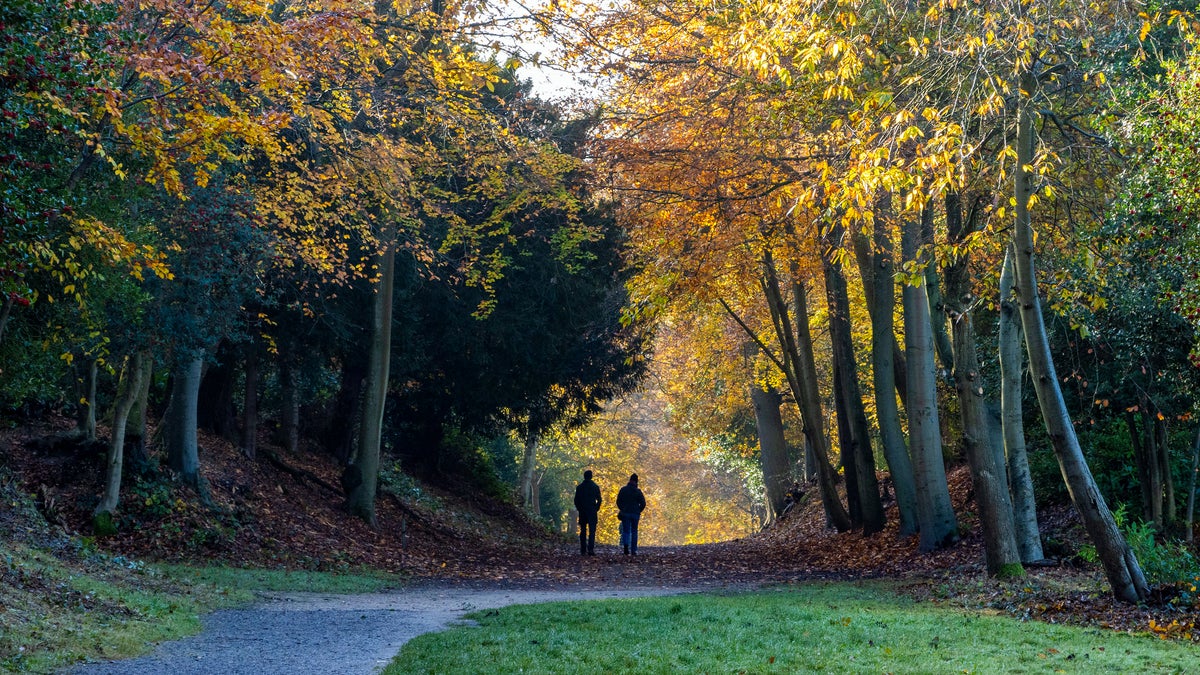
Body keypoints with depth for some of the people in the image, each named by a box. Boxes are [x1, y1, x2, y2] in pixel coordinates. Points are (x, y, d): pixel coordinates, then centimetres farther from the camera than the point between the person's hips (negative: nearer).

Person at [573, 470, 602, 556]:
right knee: (592, 531, -3)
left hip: (582, 512, 2)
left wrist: (579, 509, 12)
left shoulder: (579, 487, 1)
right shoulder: (595, 487, -3)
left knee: (583, 532, 8)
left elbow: (576, 500, 2)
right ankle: (590, 549, -16)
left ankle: (583, 550, 7)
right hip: (592, 512, -2)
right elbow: (599, 500, -3)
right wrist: (596, 509, 7)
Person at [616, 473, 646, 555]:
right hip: (635, 514, 0)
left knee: (626, 531, 2)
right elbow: (643, 503, -6)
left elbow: (618, 501, 1)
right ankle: (633, 550, 11)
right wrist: (638, 511, 10)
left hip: (625, 513, 0)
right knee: (634, 531, 10)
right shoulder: (638, 491, -4)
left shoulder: (623, 490, -1)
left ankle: (625, 544, -26)